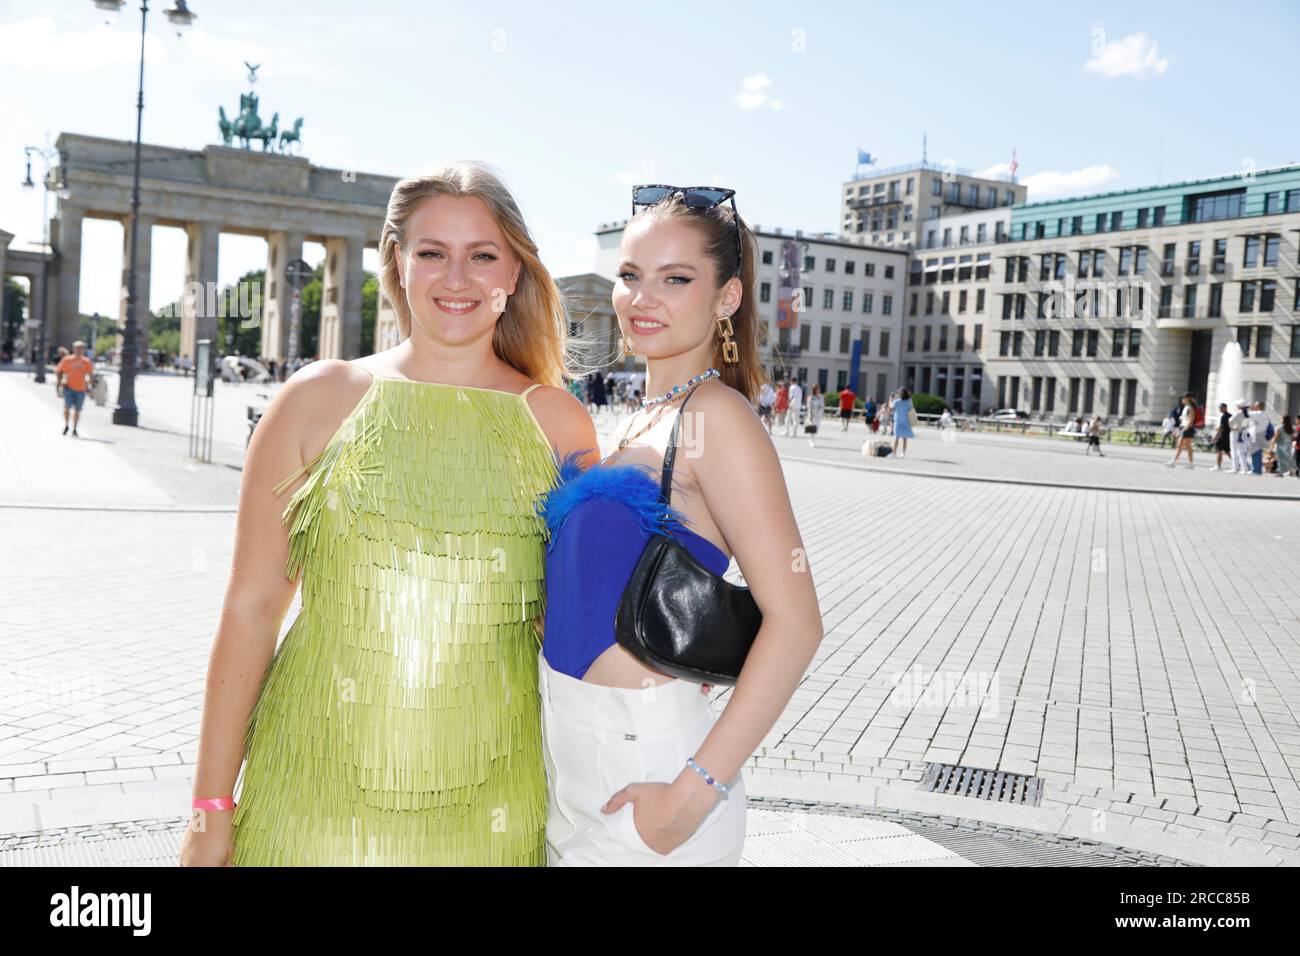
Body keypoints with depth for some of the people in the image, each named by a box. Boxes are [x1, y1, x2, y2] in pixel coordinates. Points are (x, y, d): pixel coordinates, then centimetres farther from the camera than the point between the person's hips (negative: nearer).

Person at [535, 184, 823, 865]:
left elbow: (795, 622, -22)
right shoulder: (638, 424, 9)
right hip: (569, 749, 8)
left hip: (644, 766, -8)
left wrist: (695, 790, -23)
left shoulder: (715, 414, -15)